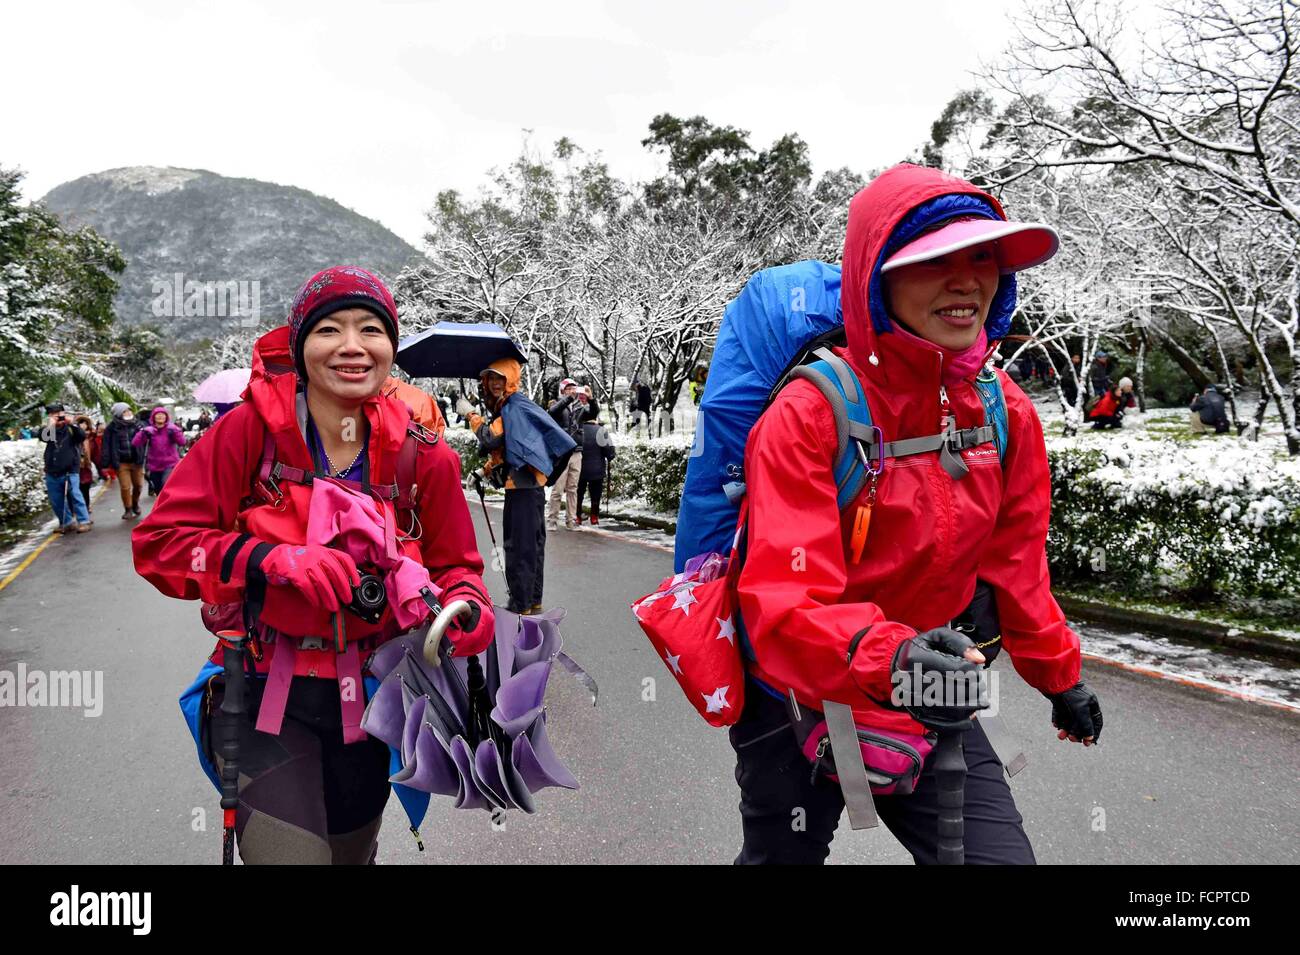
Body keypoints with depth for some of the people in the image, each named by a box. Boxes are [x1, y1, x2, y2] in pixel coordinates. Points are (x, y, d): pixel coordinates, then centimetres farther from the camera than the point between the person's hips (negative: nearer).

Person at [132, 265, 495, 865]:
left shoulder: (422, 455, -7)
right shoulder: (250, 429, -13)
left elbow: (453, 565, 4)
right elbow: (158, 542, -12)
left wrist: (466, 603, -19)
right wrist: (269, 559, -28)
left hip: (368, 701, 3)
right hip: (266, 699, -3)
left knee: (352, 853, 25)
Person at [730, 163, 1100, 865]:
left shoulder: (1007, 413, -7)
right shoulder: (809, 413, -25)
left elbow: (1015, 563, 7)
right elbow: (786, 601, -33)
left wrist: (1060, 674, 18)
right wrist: (885, 656, -51)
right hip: (797, 705, -3)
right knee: (782, 854, 19)